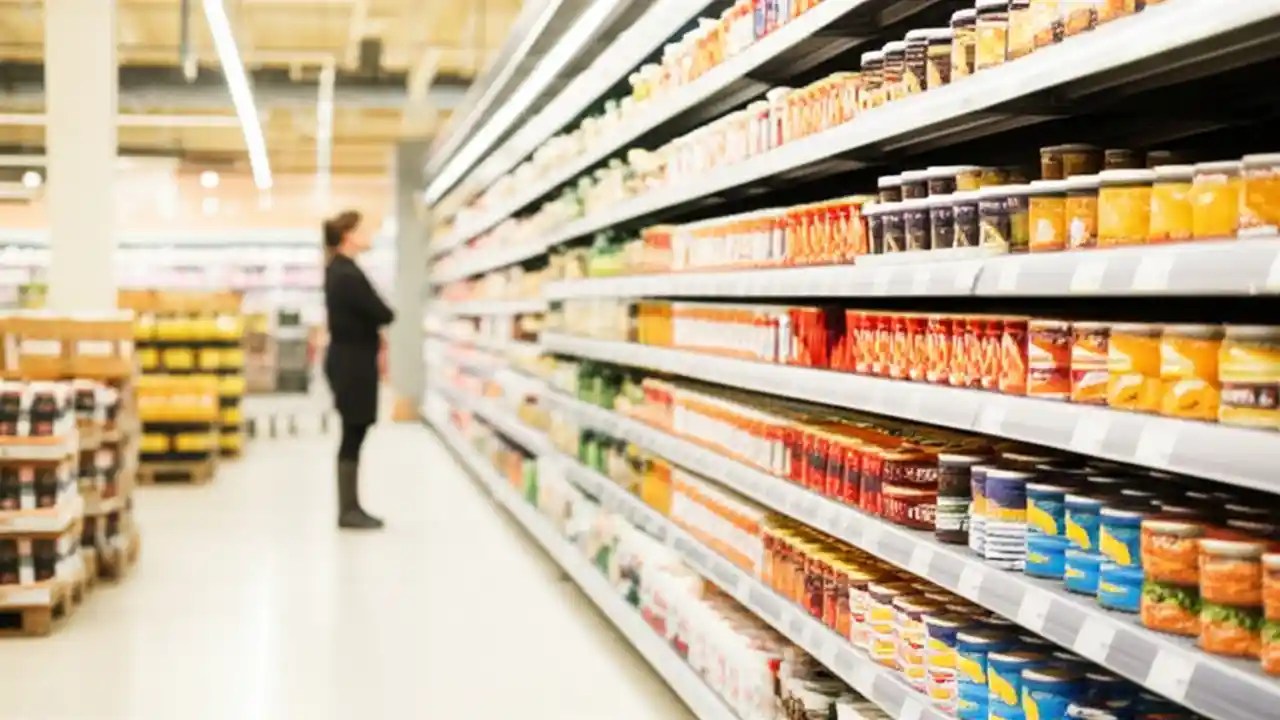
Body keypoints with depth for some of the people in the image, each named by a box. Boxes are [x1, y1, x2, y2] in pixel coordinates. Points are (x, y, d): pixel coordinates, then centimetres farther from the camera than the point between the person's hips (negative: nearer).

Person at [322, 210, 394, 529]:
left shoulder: (338, 270, 12)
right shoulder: (349, 275, -21)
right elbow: (383, 314, -18)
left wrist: (374, 339, 2)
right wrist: (383, 317, 4)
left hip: (348, 358, 10)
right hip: (353, 363, -10)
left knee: (353, 436, 13)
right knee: (353, 436, -3)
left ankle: (351, 507, 18)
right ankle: (348, 511, 3)